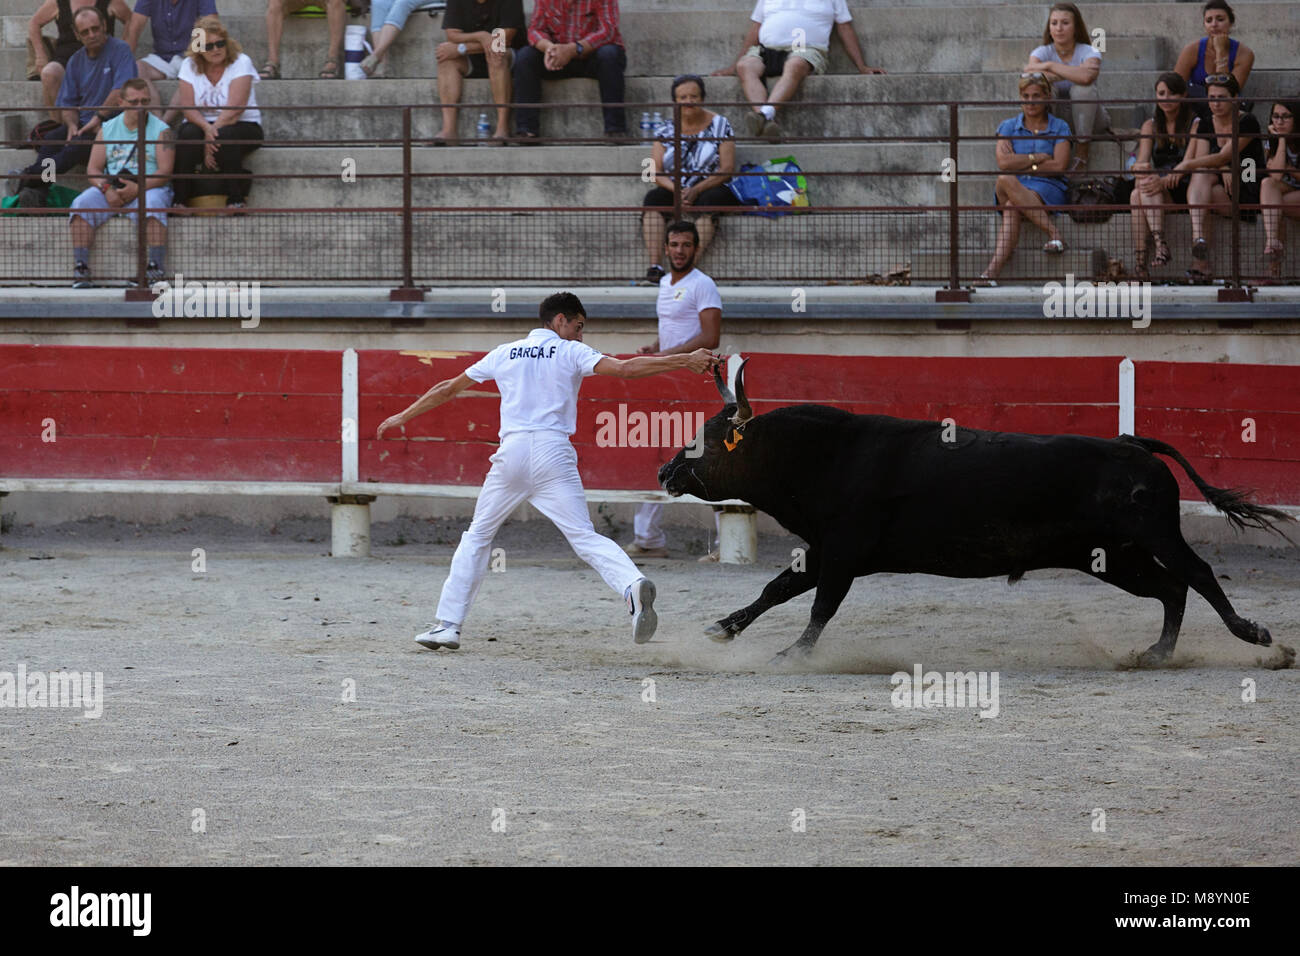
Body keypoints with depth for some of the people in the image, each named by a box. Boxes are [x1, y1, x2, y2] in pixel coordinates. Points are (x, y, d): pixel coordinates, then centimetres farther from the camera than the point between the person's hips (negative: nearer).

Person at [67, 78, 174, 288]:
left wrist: (138, 188, -20)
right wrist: (106, 189, -12)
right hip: (110, 190, 3)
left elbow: (165, 172, -6)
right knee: (81, 204, -24)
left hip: (148, 188, -3)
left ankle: (156, 270, -38)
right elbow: (93, 168, 10)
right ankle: (80, 269, -28)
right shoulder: (107, 129, 16)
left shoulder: (160, 130, 5)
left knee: (154, 204, -38)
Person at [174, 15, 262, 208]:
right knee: (188, 134, -31)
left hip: (242, 126, -2)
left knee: (226, 135, -37)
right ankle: (180, 198, -29)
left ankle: (237, 199, -24)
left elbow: (235, 108, -18)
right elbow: (188, 107, -8)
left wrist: (213, 133, -26)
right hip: (202, 124, 2)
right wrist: (206, 127, -28)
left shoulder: (240, 62, -7)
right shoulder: (190, 66, 3)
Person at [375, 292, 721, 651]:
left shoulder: (504, 354, 18)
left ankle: (448, 624, 13)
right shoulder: (570, 352, 8)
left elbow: (448, 389, 25)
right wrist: (685, 362, -7)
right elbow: (623, 369, -7)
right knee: (585, 537, -8)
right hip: (553, 454, -2)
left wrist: (404, 416, 37)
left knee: (478, 536, 17)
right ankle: (633, 584, -36)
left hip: (512, 453, 2)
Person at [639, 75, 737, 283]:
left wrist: (696, 191, -19)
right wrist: (675, 189, -17)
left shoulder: (719, 125, 3)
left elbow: (727, 169, -7)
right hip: (675, 190, 3)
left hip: (711, 189, -3)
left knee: (709, 201, -37)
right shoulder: (666, 130, 11)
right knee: (652, 198, -28)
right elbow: (656, 172, 4)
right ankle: (654, 265, -40)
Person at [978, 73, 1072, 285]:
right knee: (1006, 180, -37)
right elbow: (1003, 162, -2)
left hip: (1047, 189, -2)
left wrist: (1021, 163, -2)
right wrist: (1038, 158, -4)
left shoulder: (1059, 127, 10)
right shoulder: (1008, 127, 15)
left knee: (1012, 209, -34)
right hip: (1015, 186, 2)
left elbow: (1059, 165, -3)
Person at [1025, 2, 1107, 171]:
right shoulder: (1042, 52, -4)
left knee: (1082, 88, -32)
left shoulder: (1089, 53, -11)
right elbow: (1029, 74, -29)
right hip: (1056, 120, 1)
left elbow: (1086, 77, -36)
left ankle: (1081, 155, -24)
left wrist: (1050, 66, -26)